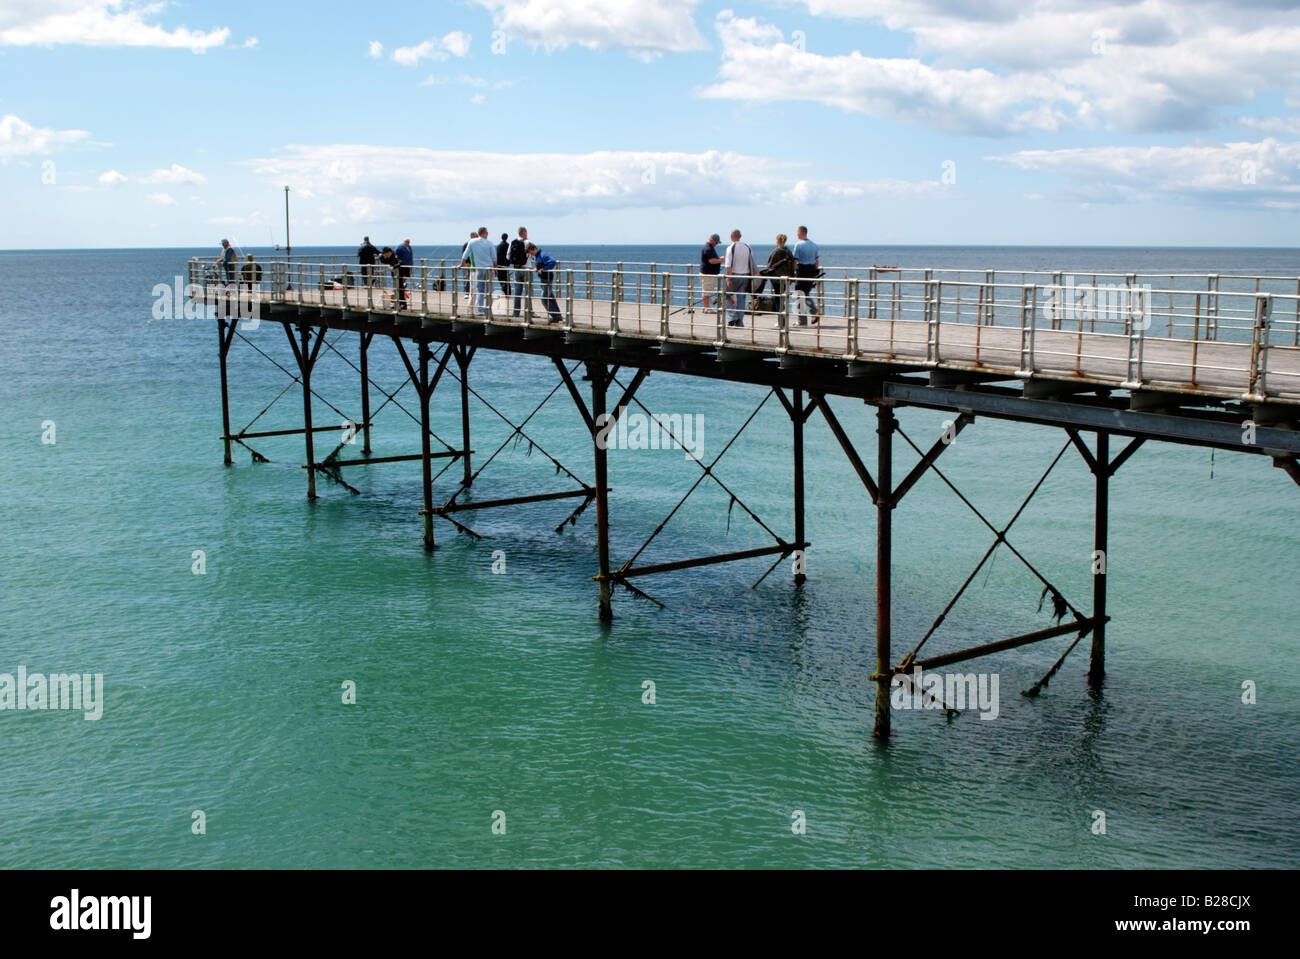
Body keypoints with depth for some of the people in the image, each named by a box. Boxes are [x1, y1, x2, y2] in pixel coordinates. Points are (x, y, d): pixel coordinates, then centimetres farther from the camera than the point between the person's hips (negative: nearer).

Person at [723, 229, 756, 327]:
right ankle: (739, 322, 8)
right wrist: (752, 275, 16)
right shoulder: (747, 247, 7)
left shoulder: (731, 248, -9)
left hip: (734, 275, -5)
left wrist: (728, 278, -15)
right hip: (745, 275, 5)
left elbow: (729, 265, -15)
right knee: (741, 298, 8)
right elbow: (752, 263, 9)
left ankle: (732, 316, -7)